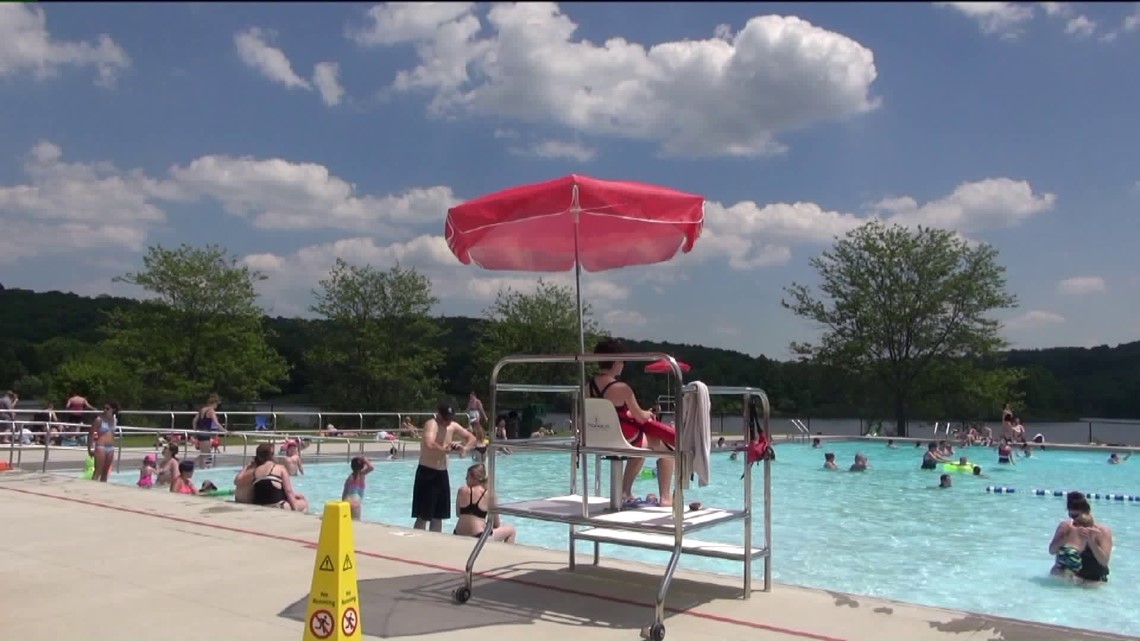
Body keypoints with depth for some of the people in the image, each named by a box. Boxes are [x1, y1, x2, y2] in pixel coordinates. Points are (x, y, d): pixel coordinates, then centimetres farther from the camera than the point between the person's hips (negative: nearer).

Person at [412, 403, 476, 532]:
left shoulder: (453, 426, 6)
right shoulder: (431, 424, -18)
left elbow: (472, 438, 15)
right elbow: (429, 445, -37)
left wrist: (465, 448, -5)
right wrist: (444, 449, -21)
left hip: (442, 473, 8)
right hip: (427, 473, -8)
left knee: (439, 516, 13)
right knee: (423, 517, -6)